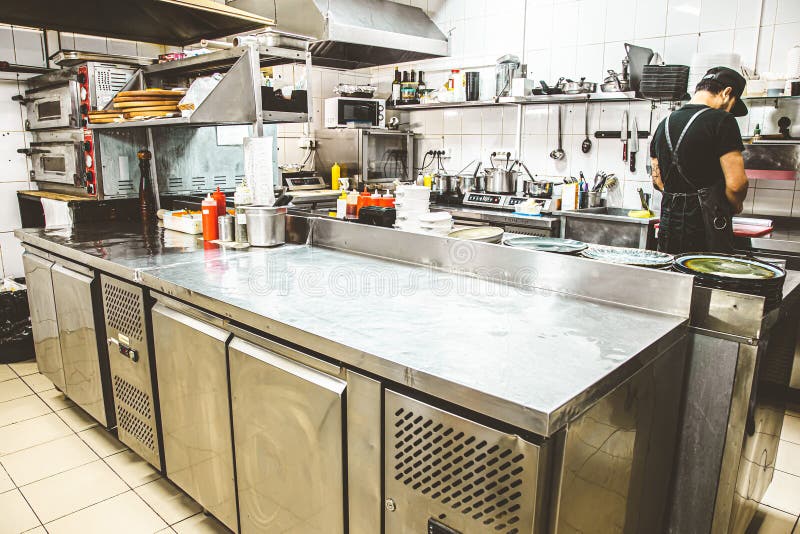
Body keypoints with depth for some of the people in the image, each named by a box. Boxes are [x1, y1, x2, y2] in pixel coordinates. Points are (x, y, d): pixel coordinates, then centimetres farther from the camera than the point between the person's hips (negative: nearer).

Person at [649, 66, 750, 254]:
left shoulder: (664, 124, 11)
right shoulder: (721, 121, -10)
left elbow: (657, 181, 16)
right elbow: (736, 183, -14)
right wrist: (735, 206, 4)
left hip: (668, 224, 6)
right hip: (707, 229, -6)